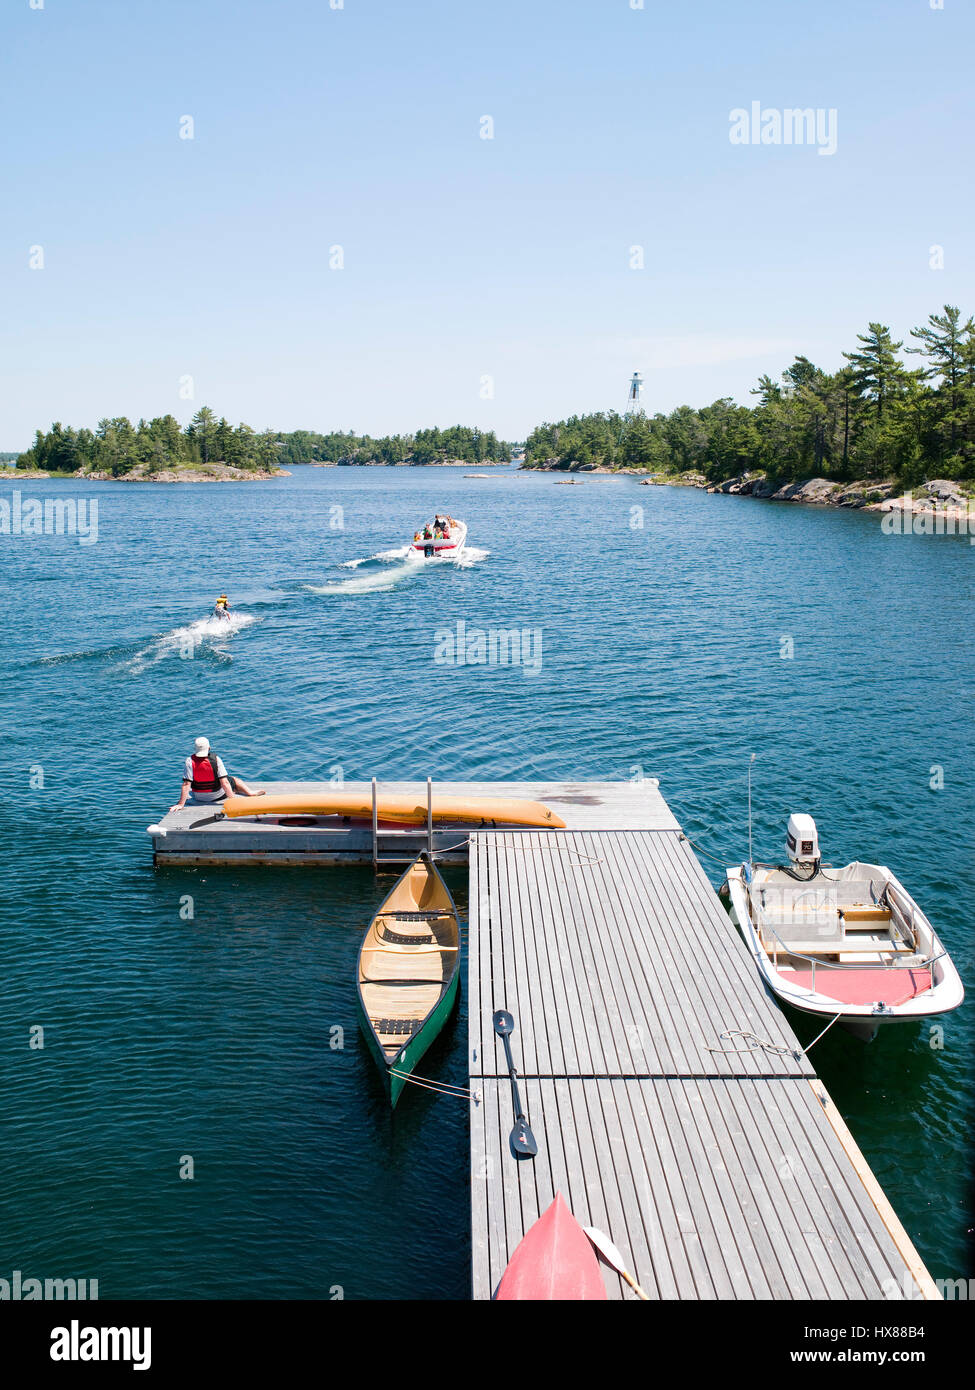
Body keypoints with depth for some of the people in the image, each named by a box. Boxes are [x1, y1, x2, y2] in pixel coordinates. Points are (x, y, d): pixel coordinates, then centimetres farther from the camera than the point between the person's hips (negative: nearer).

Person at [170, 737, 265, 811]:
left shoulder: (189, 762, -20)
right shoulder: (216, 759, -20)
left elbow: (186, 784, -22)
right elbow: (224, 782, -22)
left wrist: (180, 804, -19)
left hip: (199, 798, 1)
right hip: (218, 795, -1)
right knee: (234, 780, 24)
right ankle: (251, 793, 39)